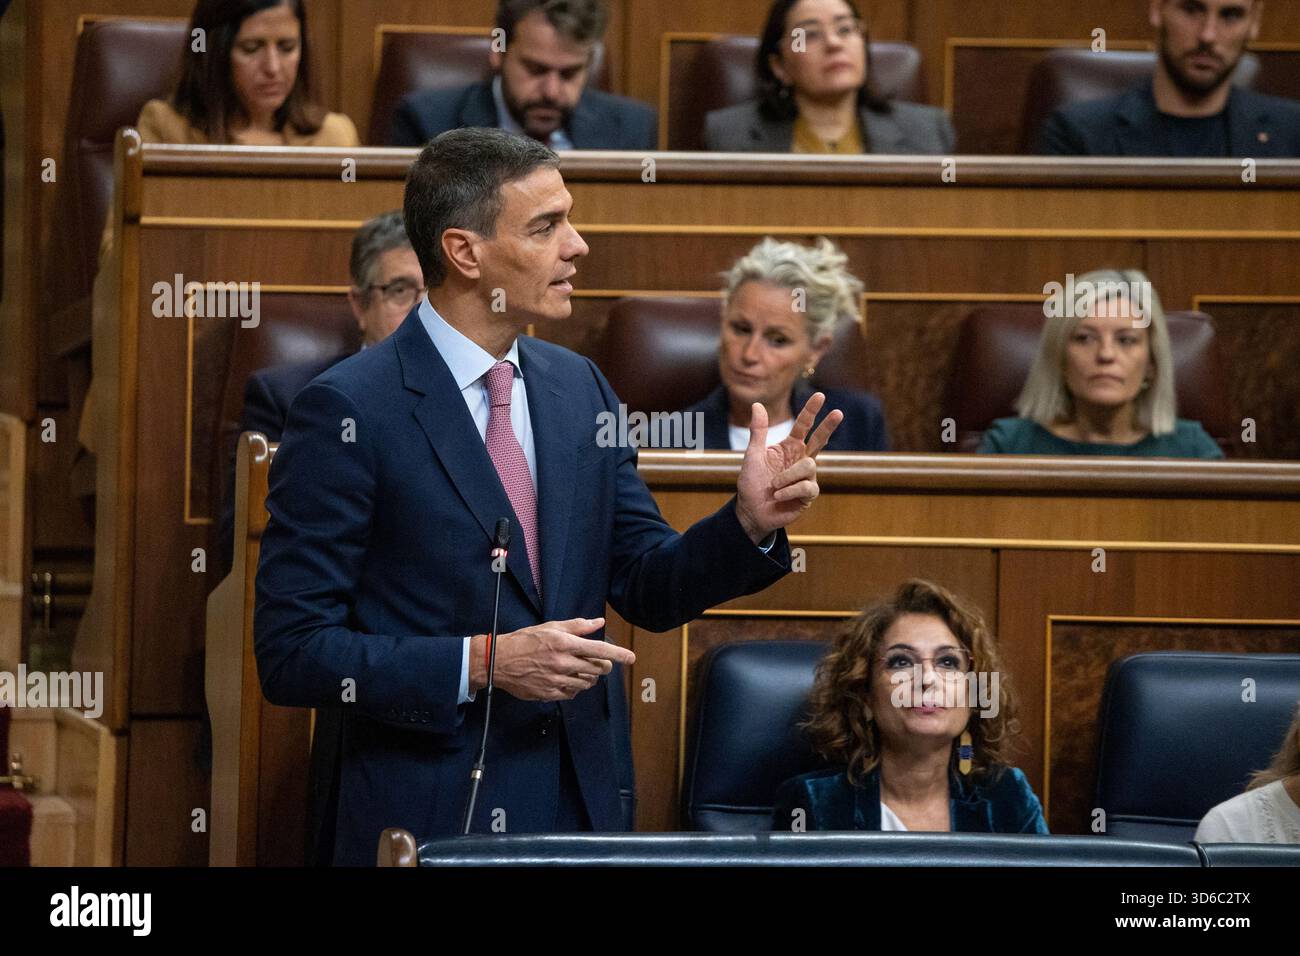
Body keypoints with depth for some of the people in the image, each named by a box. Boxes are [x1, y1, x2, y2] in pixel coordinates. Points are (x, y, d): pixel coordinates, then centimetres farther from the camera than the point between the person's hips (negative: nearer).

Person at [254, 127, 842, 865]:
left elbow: (649, 589, 12)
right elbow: (291, 650, -13)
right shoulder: (350, 410, -11)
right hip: (431, 821, -5)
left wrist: (751, 523, -7)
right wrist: (482, 664, -20)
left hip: (581, 805, 6)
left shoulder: (579, 387, 8)